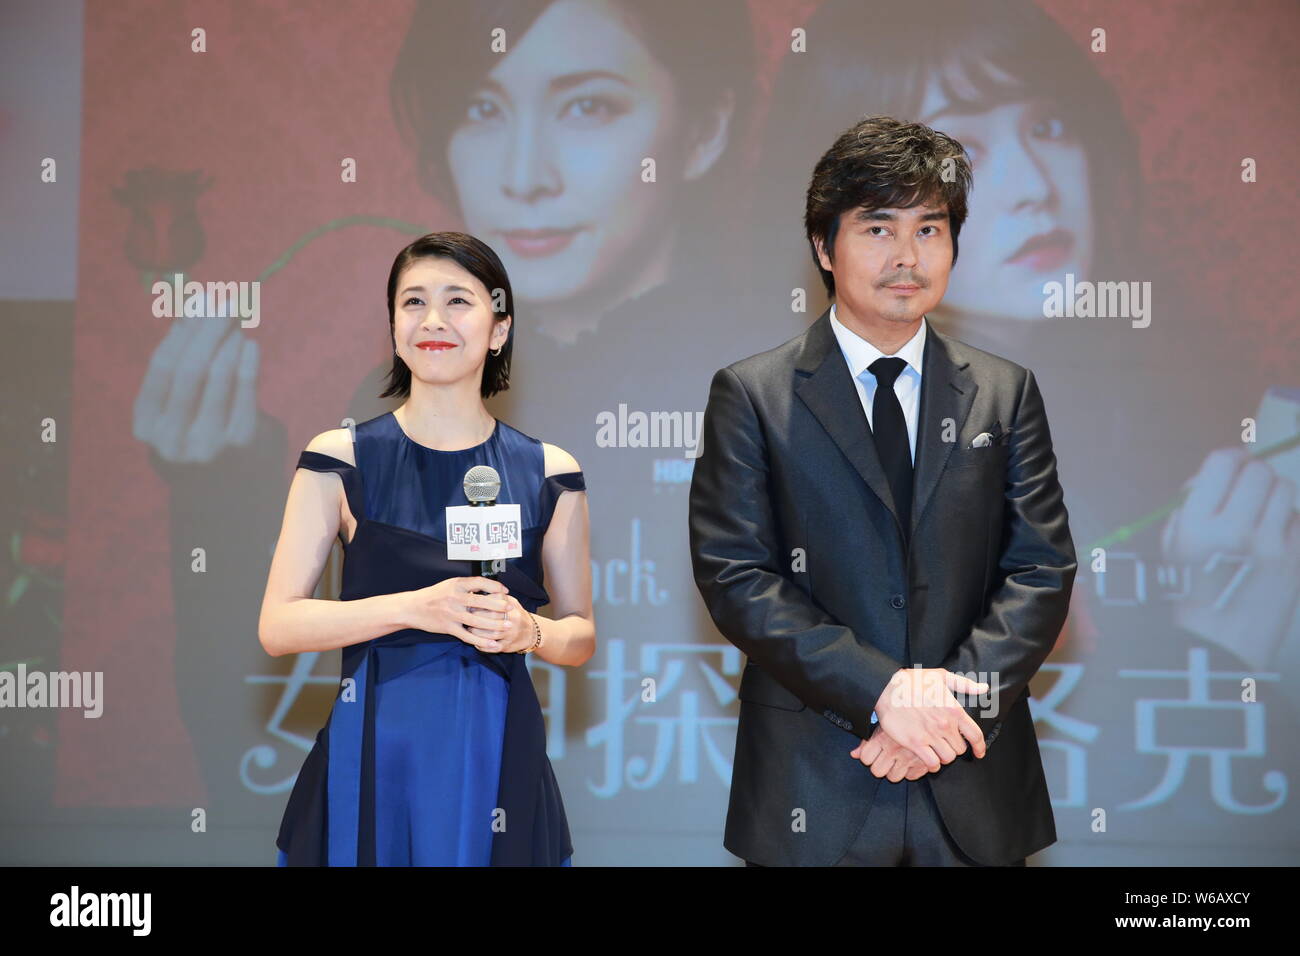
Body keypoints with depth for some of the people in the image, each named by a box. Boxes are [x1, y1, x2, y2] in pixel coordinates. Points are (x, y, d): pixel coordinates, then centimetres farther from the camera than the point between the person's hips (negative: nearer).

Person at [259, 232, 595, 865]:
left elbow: (581, 636, 10)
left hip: (495, 759, 1)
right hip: (370, 760, -1)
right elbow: (277, 627, -5)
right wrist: (413, 608, -17)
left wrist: (529, 631, -13)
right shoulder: (340, 461, -1)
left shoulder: (548, 474, 3)